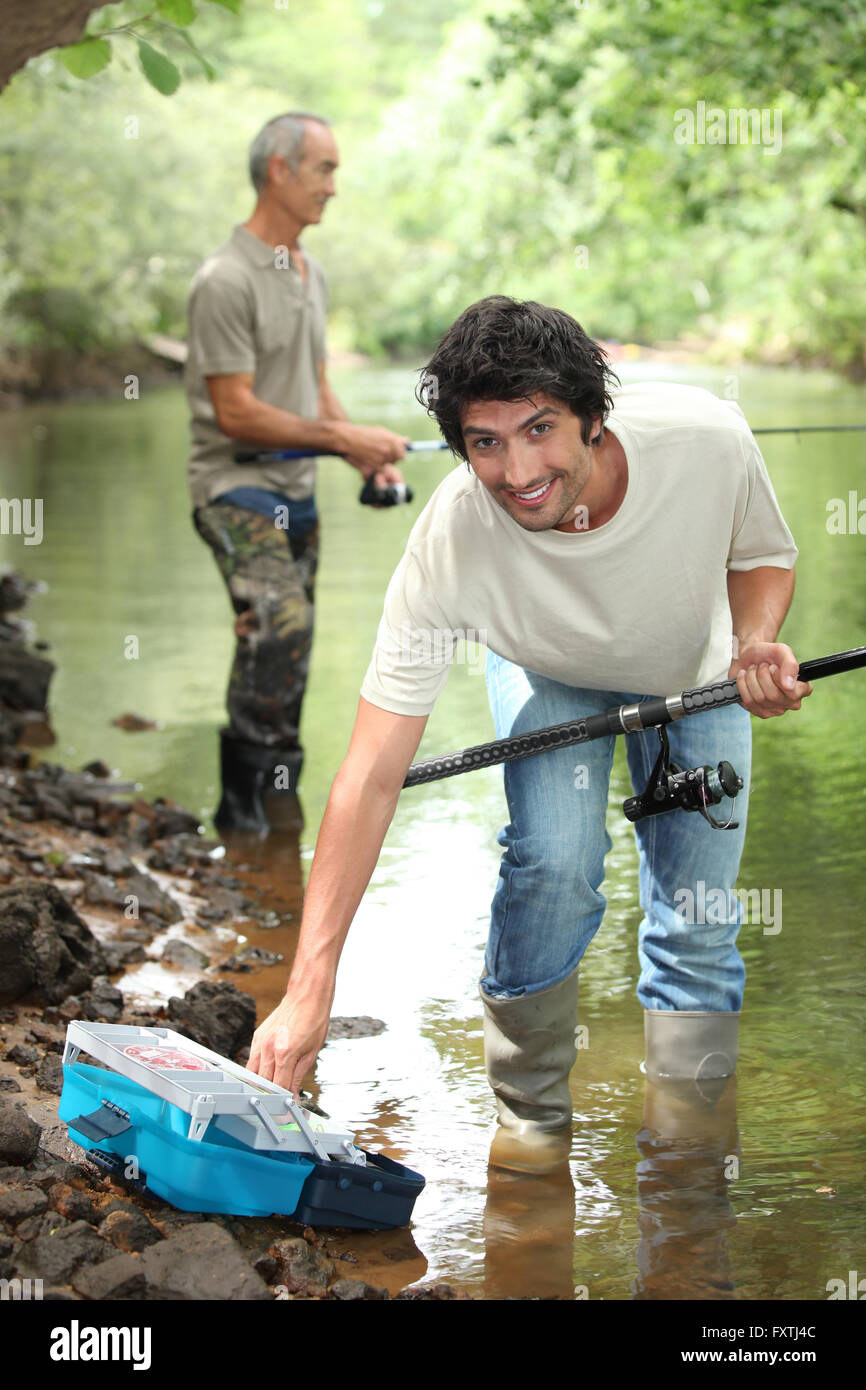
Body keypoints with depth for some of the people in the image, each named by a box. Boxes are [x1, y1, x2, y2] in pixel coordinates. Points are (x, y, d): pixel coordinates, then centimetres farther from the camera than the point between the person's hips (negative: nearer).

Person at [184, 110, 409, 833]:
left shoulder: (310, 274, 14)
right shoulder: (226, 281, -15)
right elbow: (236, 413, -18)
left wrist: (365, 454, 7)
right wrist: (341, 436, -16)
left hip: (297, 489, 9)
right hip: (237, 484, -9)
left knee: (285, 646, 9)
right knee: (282, 623, -25)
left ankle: (273, 803, 17)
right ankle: (246, 797, -18)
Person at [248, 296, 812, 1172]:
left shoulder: (706, 438, -37)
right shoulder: (450, 540, -39)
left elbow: (763, 553, -10)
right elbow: (371, 779, -39)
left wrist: (757, 642, -34)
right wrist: (309, 992, -44)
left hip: (695, 669, 2)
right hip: (550, 676, -1)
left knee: (698, 922, -6)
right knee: (553, 864, -24)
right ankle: (530, 1117, 0)